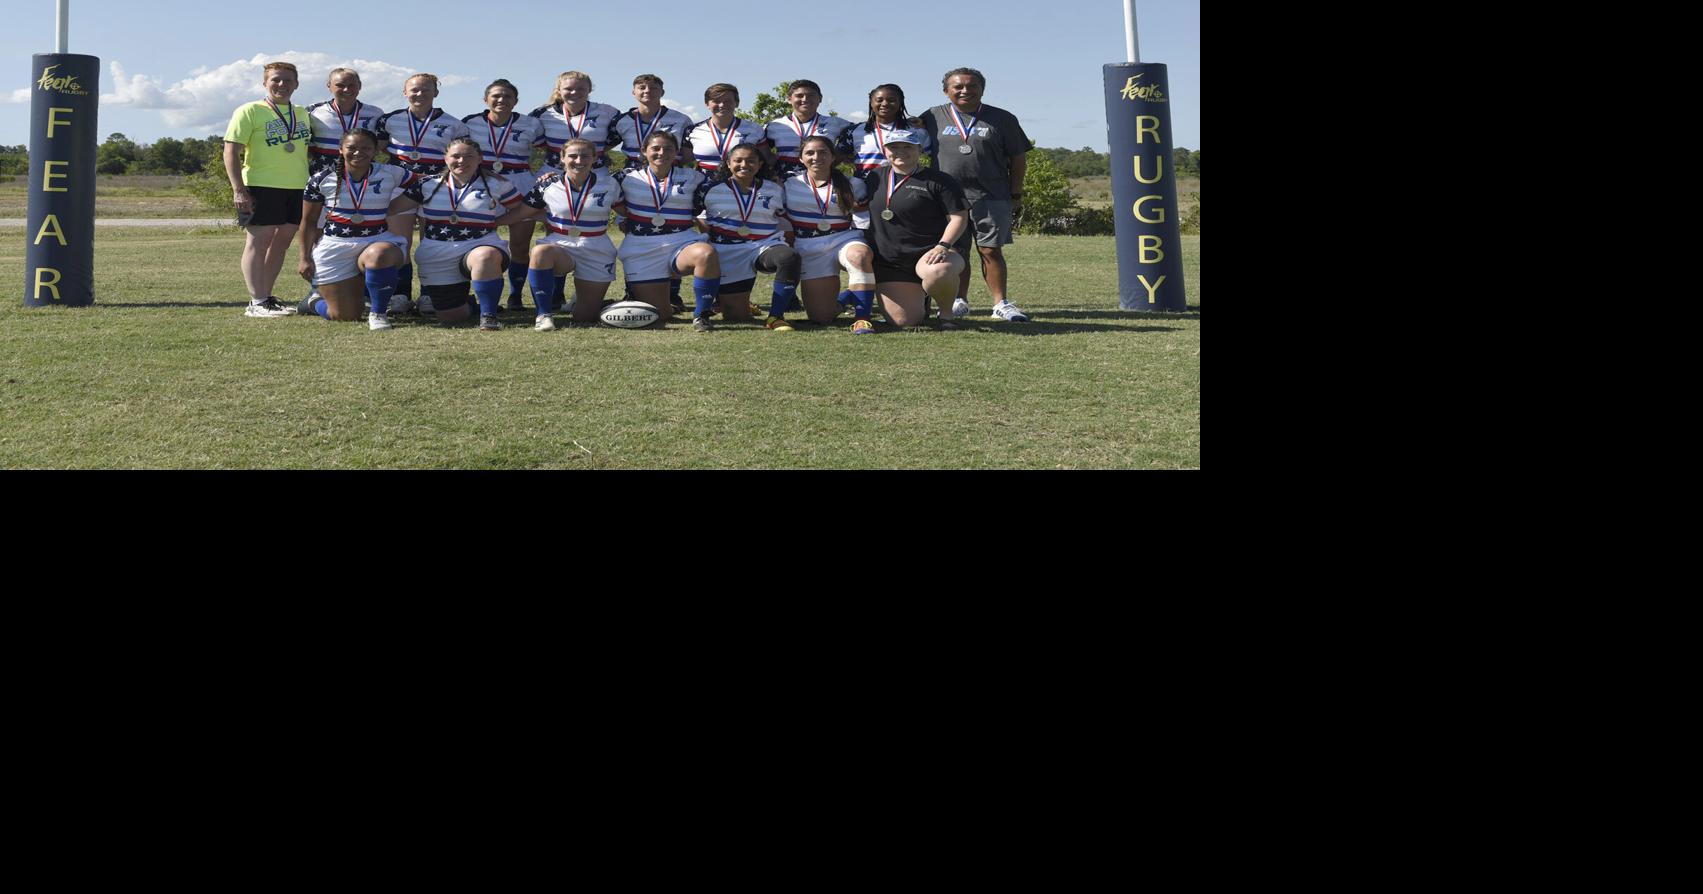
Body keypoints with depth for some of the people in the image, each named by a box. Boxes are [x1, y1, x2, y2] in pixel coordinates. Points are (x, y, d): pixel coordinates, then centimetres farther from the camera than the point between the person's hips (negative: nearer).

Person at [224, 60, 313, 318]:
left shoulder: (302, 115, 16)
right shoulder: (250, 112, -2)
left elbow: (308, 149, 26)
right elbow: (231, 151, -7)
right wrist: (238, 189, -15)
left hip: (297, 188, 6)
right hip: (261, 187, -6)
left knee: (282, 241, 9)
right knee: (258, 240, -5)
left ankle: (266, 297, 18)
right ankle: (257, 302, -4)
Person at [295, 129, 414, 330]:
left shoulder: (390, 175, -2)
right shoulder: (322, 180, 0)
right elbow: (308, 221, 7)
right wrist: (305, 258, 6)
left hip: (377, 243, 0)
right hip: (335, 247, 1)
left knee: (378, 255, -41)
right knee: (345, 316, -3)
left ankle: (379, 313, -18)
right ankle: (315, 302, 36)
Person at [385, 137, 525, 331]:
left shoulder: (496, 184, 3)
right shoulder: (429, 185, 7)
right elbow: (390, 207, 9)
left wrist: (495, 221, 0)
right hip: (438, 260, 3)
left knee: (486, 257, -42)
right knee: (452, 317, 4)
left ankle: (488, 314, -28)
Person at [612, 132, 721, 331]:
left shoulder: (692, 178, 9)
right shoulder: (628, 178, 7)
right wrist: (629, 218, 9)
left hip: (682, 243, 0)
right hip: (642, 251, 0)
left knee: (707, 253, -38)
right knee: (658, 316, -4)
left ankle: (701, 314, -21)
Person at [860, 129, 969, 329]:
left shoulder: (939, 181, -2)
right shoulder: (874, 178, 12)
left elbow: (959, 217, -6)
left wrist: (943, 245, -22)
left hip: (928, 253, -4)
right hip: (888, 263, 4)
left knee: (939, 272, -41)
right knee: (904, 320, -8)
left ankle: (946, 313, -9)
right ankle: (920, 298, 30)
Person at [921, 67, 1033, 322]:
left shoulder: (1002, 119, 6)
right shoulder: (933, 117, 7)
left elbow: (1018, 158, 9)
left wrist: (1016, 194, 5)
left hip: (991, 198, -1)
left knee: (991, 250, -3)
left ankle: (1001, 303, 2)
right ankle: (960, 301, 15)